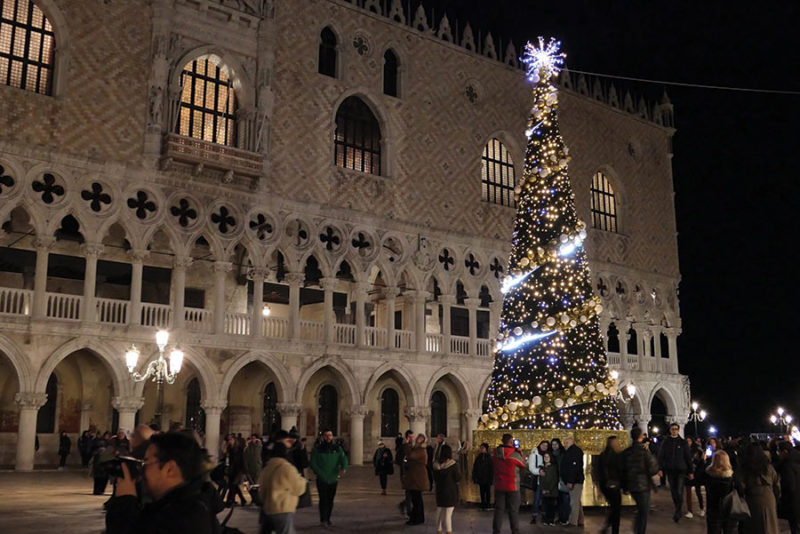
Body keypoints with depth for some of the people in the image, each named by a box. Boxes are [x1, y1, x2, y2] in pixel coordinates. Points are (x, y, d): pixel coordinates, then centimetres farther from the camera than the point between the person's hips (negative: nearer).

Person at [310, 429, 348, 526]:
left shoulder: (337, 448, 6)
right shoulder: (317, 449, -1)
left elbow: (343, 458, -7)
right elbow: (313, 464, -2)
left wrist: (344, 467, -28)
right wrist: (320, 474, -14)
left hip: (333, 479, 3)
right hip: (322, 480, -3)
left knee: (330, 500, 10)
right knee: (323, 499, -11)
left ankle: (328, 519, 21)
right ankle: (323, 519, -5)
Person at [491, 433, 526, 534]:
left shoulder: (495, 454, -3)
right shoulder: (515, 454, -16)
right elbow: (524, 465, -1)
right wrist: (519, 452, 8)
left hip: (499, 486, 4)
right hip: (512, 487, -4)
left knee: (499, 509, 10)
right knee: (513, 510, 6)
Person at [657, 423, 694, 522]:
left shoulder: (683, 442, 2)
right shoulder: (665, 442, 5)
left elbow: (688, 457, 5)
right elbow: (661, 456, 5)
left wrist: (691, 471, 2)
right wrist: (660, 469, -5)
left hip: (681, 470, -2)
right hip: (670, 470, 2)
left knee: (679, 492, -12)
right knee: (673, 491, 8)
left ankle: (677, 513, -9)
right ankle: (678, 511, 22)